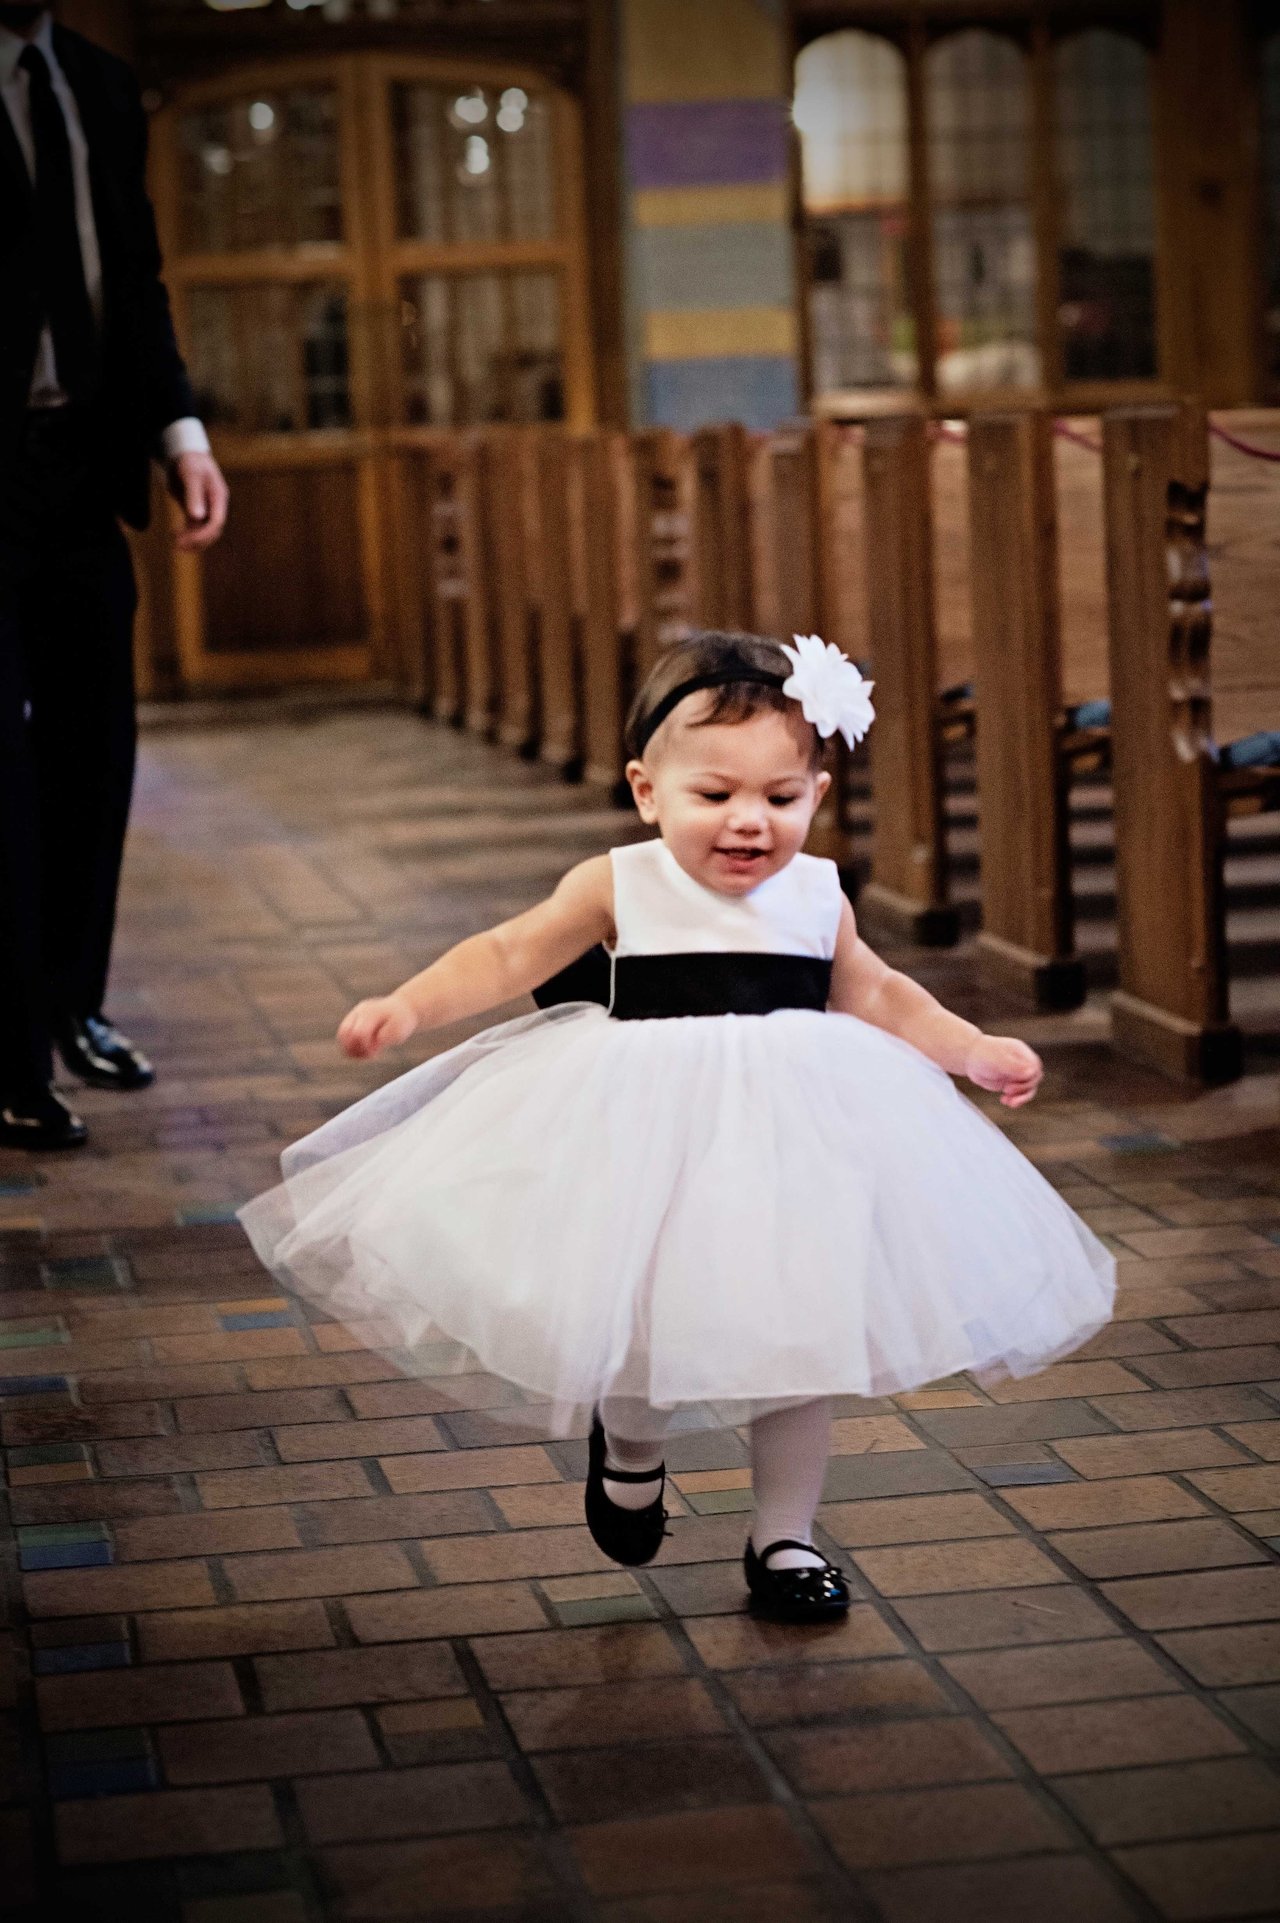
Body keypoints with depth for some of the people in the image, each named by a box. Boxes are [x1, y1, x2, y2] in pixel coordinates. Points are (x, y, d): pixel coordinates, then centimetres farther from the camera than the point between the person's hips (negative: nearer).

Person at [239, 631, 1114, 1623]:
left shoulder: (816, 896, 2)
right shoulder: (622, 888, -6)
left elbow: (876, 997, 16)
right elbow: (511, 956, -3)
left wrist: (977, 1050, 9)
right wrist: (408, 1005, -15)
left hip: (791, 1140, 2)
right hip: (649, 1144, -2)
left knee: (804, 1334, 5)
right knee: (639, 1325, -1)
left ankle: (784, 1535, 22)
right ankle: (630, 1449, 35)